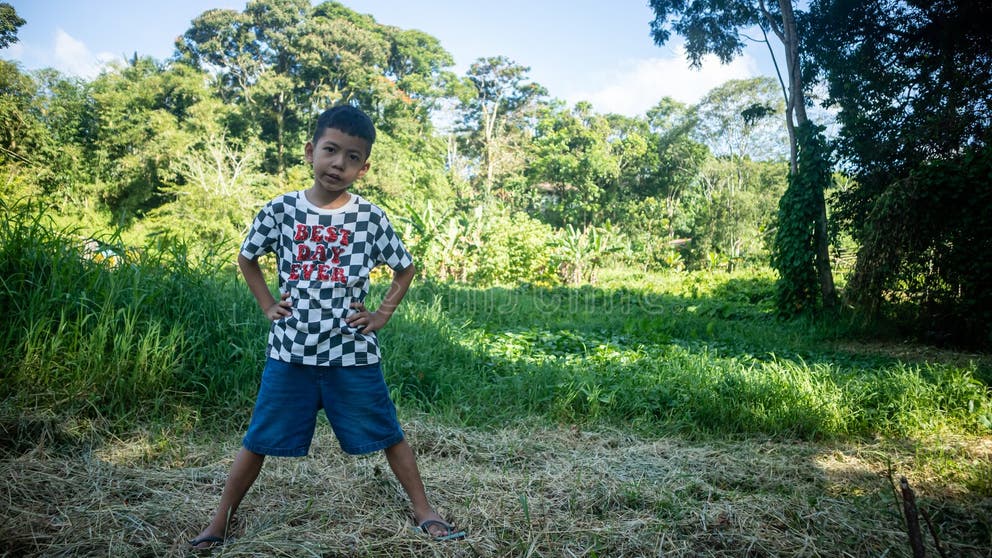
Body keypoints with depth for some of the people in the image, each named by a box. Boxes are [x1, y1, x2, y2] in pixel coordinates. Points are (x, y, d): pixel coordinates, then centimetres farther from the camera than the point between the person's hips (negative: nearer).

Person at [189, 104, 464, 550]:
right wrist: (268, 305, 6)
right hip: (290, 352, 1)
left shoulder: (371, 218, -4)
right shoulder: (280, 209, -2)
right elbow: (246, 258, 15)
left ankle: (424, 512, 23)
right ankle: (219, 521, 28)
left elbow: (406, 269, 10)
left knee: (389, 436, 8)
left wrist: (381, 315, 1)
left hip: (352, 354, 0)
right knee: (258, 441, 11)